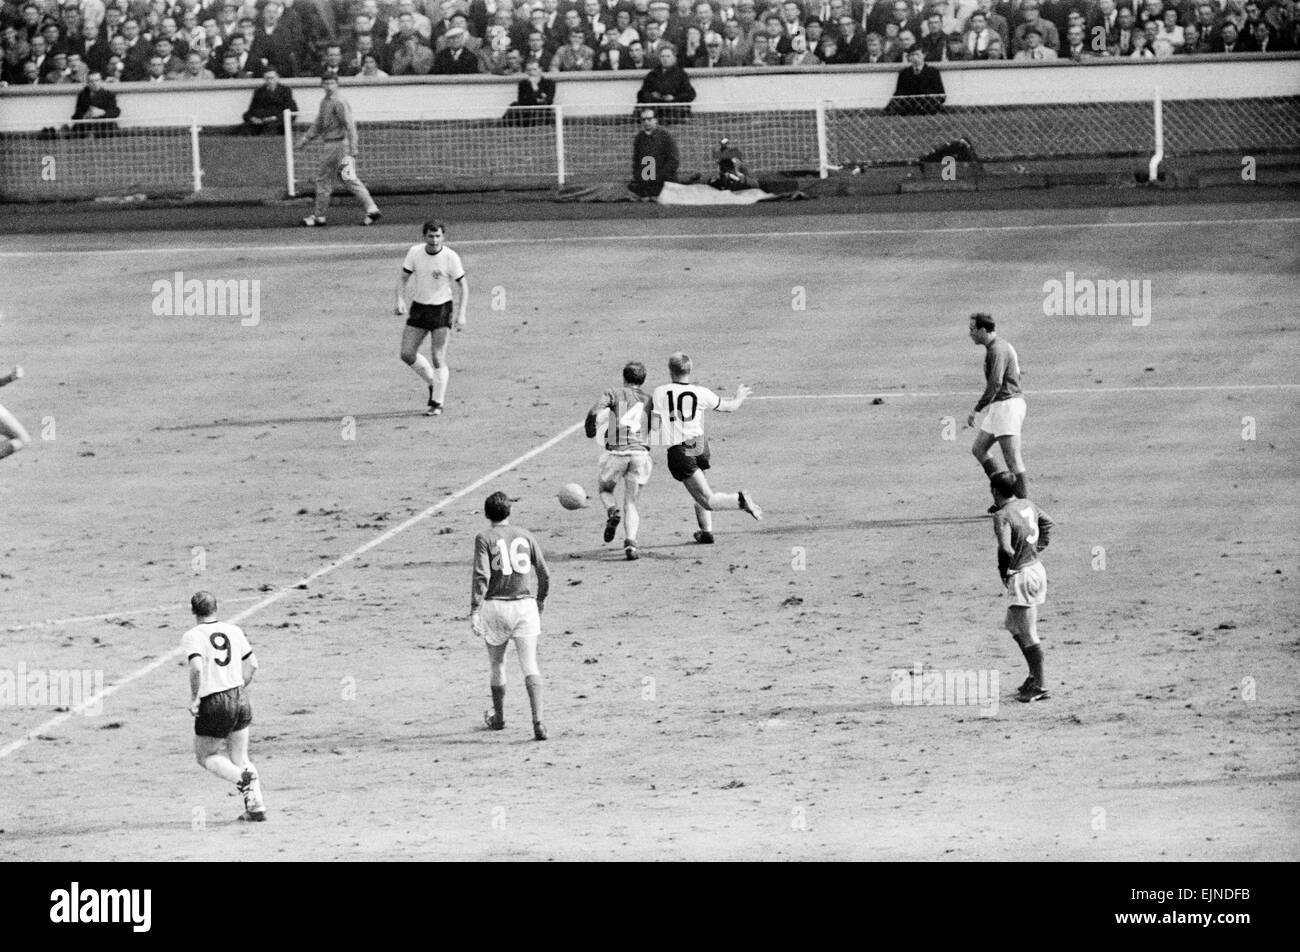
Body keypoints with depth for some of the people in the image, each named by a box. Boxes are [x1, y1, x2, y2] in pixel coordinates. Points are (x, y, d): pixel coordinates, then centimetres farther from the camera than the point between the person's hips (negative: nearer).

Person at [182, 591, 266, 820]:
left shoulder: (193, 637, -9)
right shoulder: (234, 631, 7)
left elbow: (196, 667, -25)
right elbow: (252, 664, 12)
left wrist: (194, 698, -14)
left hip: (214, 704, -5)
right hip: (240, 700, 5)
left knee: (206, 757, 12)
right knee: (240, 757, 17)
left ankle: (241, 777, -16)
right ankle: (256, 806, 3)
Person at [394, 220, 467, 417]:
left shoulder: (451, 257, -13)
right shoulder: (415, 252, -4)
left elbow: (463, 285, -6)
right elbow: (403, 277, 6)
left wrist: (461, 315, -14)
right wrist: (400, 300, -11)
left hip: (441, 308, -4)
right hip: (418, 308, 4)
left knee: (438, 358, -9)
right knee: (407, 355, 1)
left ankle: (437, 404, 1)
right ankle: (433, 382, 26)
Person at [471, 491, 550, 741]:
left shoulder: (484, 539, -2)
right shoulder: (525, 536, 7)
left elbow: (481, 576, -14)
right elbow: (544, 573, 9)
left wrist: (475, 611, -17)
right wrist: (540, 602, 25)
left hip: (495, 606, -1)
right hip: (525, 603, 1)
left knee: (497, 664, 19)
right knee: (530, 666, -6)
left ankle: (498, 718, 35)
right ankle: (538, 720, -22)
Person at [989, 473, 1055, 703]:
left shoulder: (1002, 516, -18)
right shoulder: (1027, 505, 7)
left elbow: (1006, 549, -29)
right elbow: (1048, 523, 23)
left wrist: (1004, 572, -12)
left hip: (1021, 576, -9)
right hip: (1037, 569, 9)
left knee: (1028, 634, -2)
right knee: (1014, 625, 24)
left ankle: (1039, 685, 1)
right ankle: (1034, 675, 27)